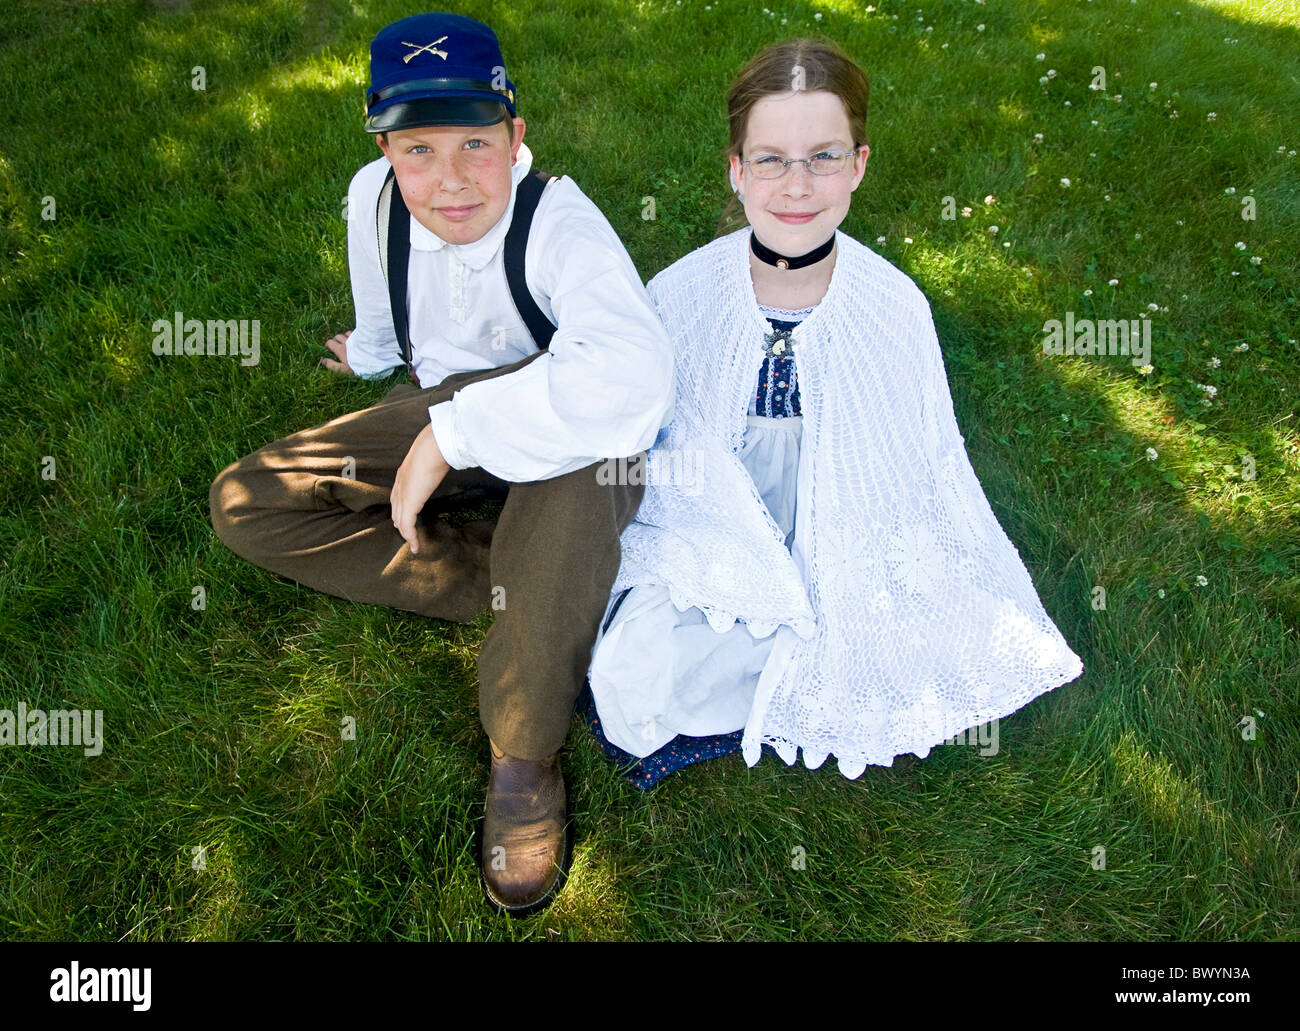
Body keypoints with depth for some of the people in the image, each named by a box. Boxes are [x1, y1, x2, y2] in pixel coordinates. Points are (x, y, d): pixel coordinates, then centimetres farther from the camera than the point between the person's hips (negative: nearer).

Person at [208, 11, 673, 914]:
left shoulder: (560, 224, -28)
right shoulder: (373, 198, -9)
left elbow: (631, 376, -49)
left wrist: (452, 435, -43)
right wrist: (372, 355, 38)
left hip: (553, 428, -5)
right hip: (442, 411, 6)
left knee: (580, 443, -44)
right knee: (244, 504, -7)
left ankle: (525, 758, -29)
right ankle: (510, 588, -18)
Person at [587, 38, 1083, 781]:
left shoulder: (896, 307, -8)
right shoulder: (679, 295, -11)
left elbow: (930, 471, 2)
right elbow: (629, 452, -3)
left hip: (844, 554, 1)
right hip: (701, 547, -1)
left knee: (959, 667, -20)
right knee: (633, 685, -24)